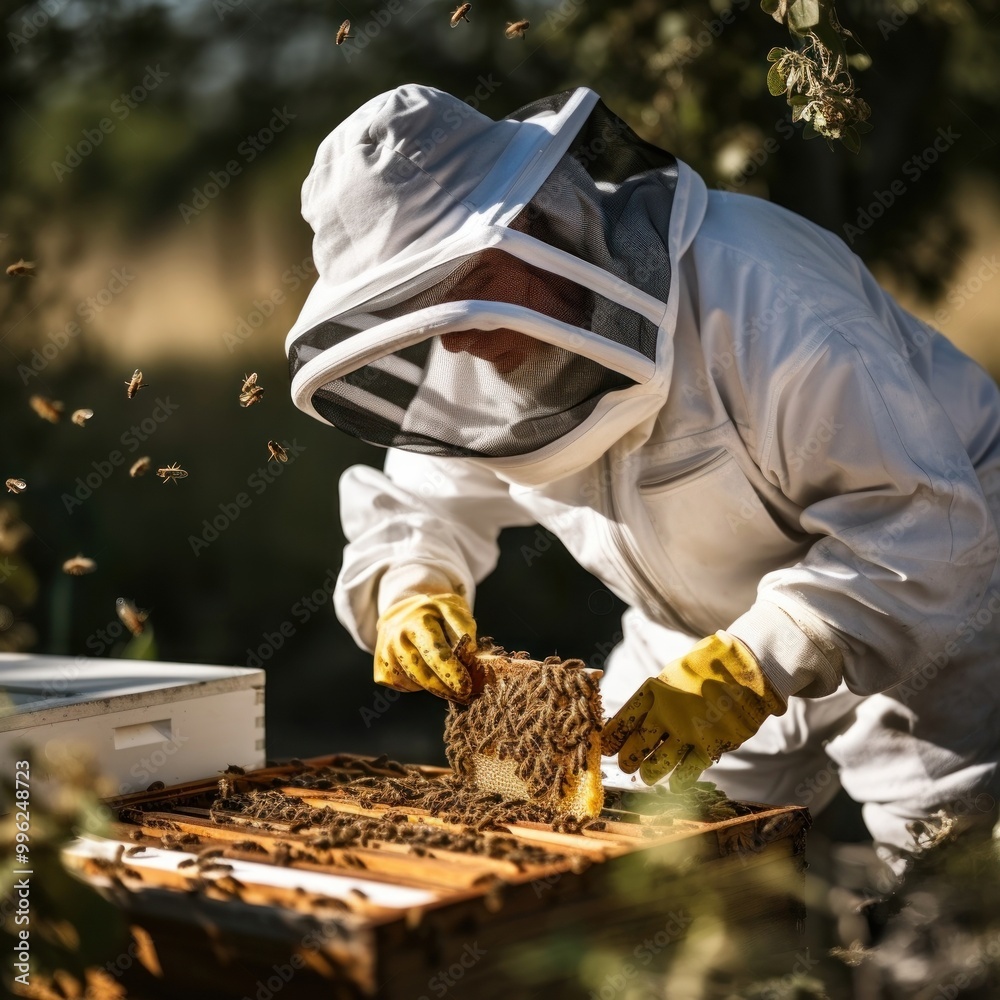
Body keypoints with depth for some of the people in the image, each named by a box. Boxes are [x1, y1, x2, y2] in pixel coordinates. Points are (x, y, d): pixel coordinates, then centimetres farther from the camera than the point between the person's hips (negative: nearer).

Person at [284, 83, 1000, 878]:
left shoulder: (751, 294, -33)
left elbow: (921, 519, -32)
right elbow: (422, 503, 4)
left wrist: (753, 667, -38)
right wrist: (411, 590, -20)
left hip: (933, 610, -6)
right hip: (707, 641, 6)